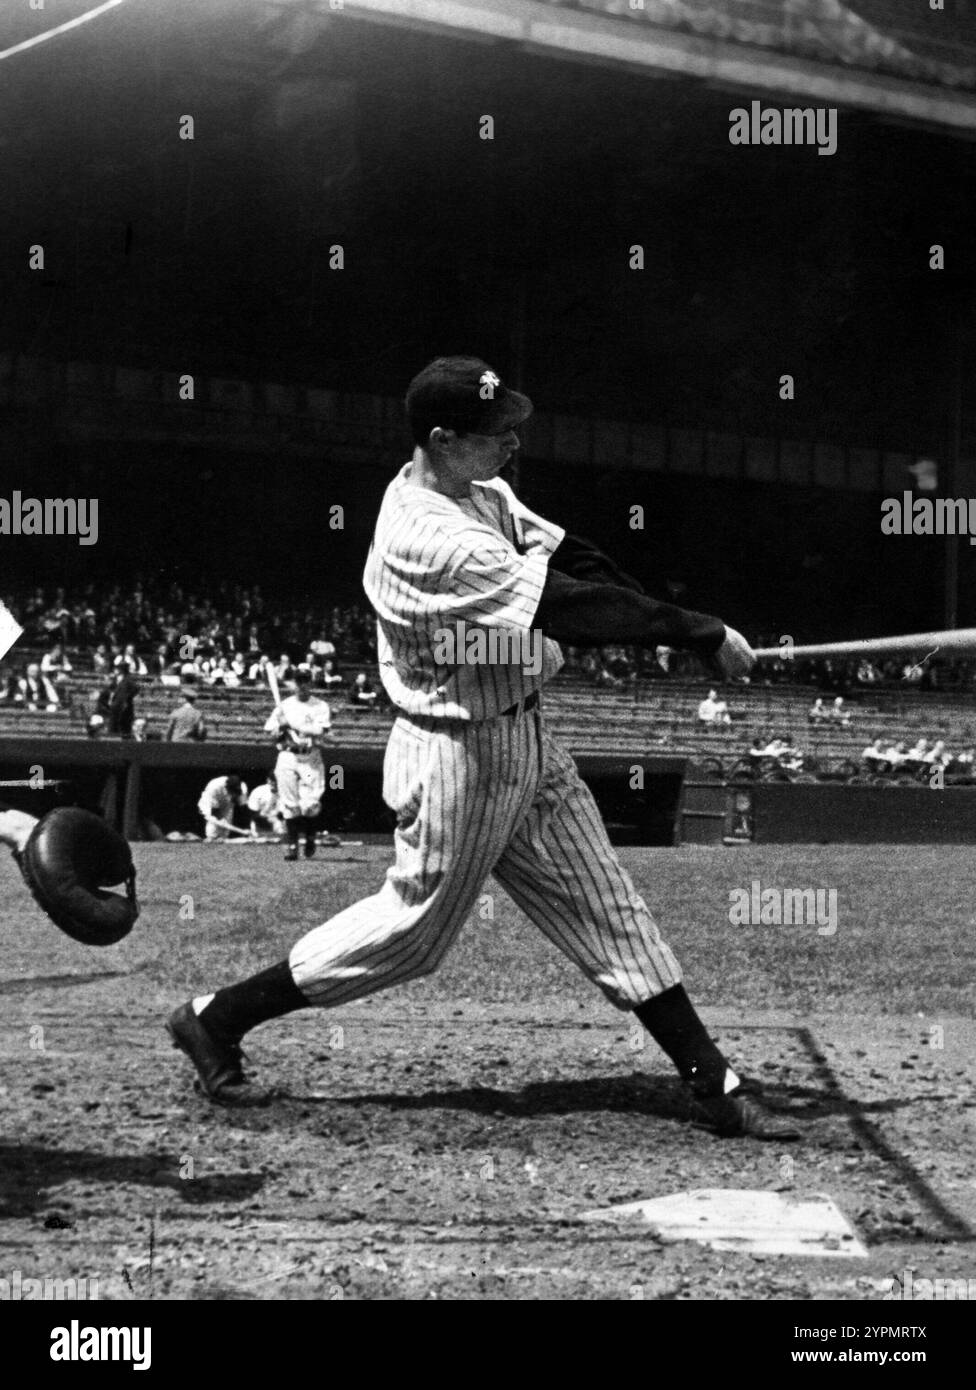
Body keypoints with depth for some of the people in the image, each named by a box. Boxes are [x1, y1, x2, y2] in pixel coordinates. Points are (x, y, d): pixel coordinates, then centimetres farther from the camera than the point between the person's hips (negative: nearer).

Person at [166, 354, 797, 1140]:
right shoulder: (429, 539, -28)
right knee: (416, 928, 6)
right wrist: (704, 634, -25)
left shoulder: (482, 492, 2)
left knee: (609, 911, 9)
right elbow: (570, 607, -29)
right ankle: (216, 1019, 22)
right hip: (462, 756, -9)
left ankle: (715, 1085, 15)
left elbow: (563, 558, 1)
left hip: (526, 738, 9)